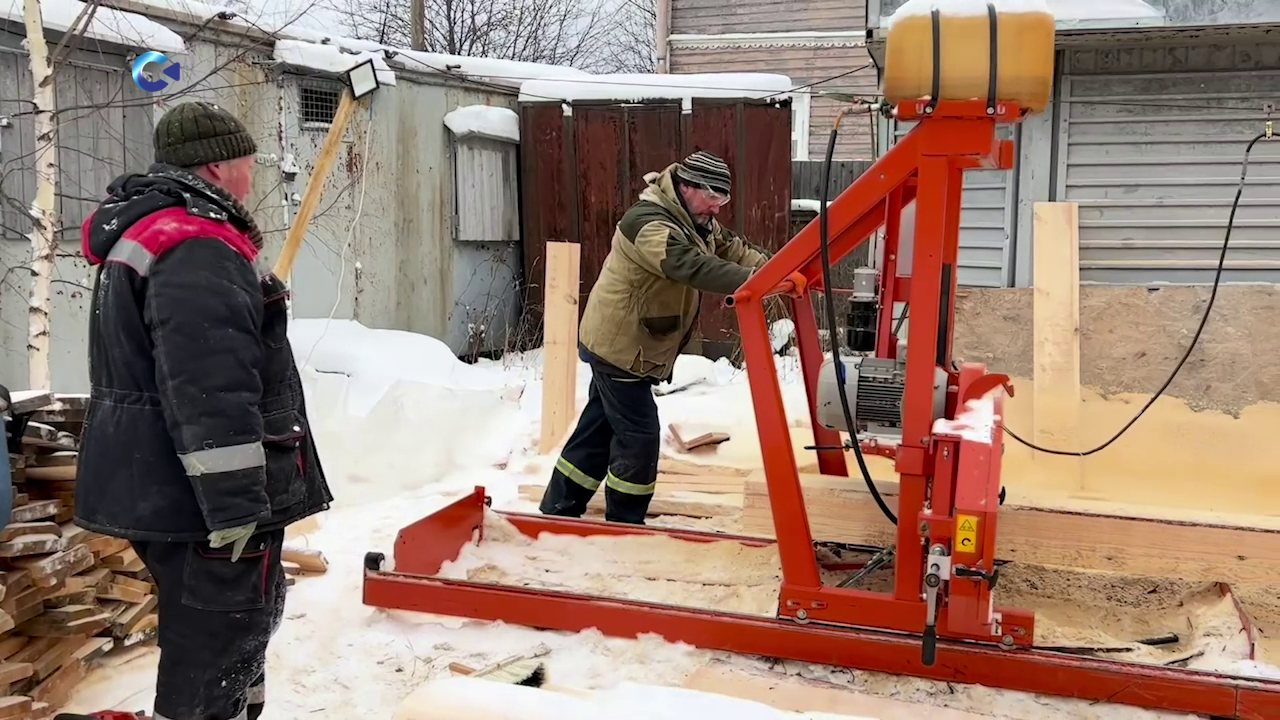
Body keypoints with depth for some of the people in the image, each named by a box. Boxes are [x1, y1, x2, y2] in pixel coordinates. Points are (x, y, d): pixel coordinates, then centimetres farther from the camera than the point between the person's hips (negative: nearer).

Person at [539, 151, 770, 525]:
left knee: (599, 427, 17)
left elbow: (732, 248, 5)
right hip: (619, 346, -10)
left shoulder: (697, 222, 7)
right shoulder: (649, 223, -27)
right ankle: (624, 527, 9)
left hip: (626, 345, 10)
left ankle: (558, 510, 28)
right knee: (639, 435, -4)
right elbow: (695, 268, -39)